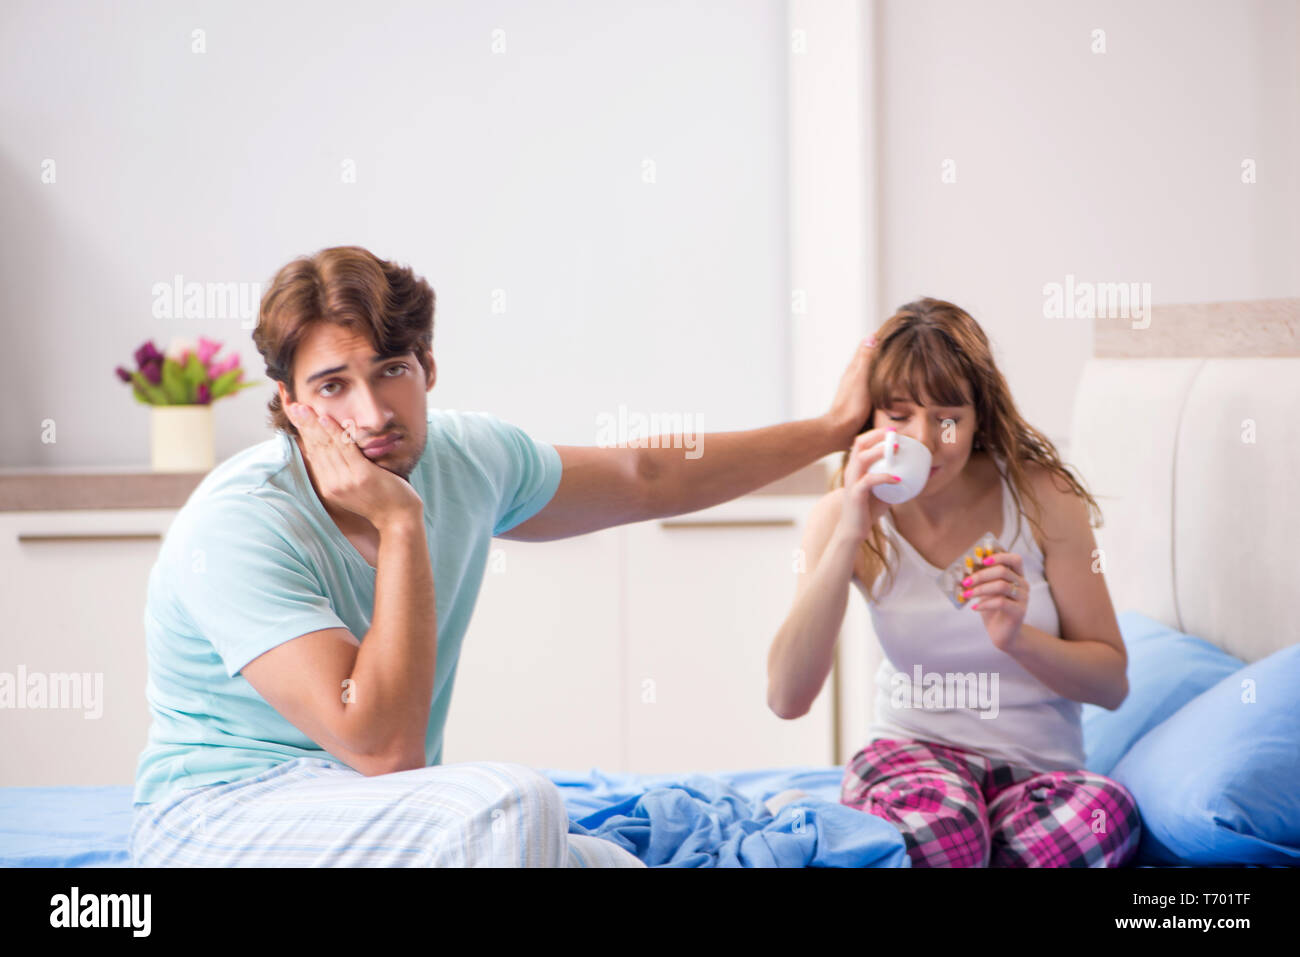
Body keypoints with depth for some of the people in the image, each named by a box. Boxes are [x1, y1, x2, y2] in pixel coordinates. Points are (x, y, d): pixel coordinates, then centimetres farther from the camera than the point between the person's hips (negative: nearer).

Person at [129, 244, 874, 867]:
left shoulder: (466, 456, -1)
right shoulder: (237, 528, -23)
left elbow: (646, 476, 18)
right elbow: (382, 749, -28)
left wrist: (830, 430, 24)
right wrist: (400, 525, -28)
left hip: (377, 821, 7)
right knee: (507, 802, -30)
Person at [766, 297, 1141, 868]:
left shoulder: (1041, 497, -5)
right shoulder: (844, 516, -3)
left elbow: (1111, 683, 0)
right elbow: (786, 699, -16)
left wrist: (1018, 638, -21)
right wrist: (848, 537, -22)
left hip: (1038, 770, 3)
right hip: (910, 750, -3)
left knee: (1106, 811, -36)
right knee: (936, 819, -41)